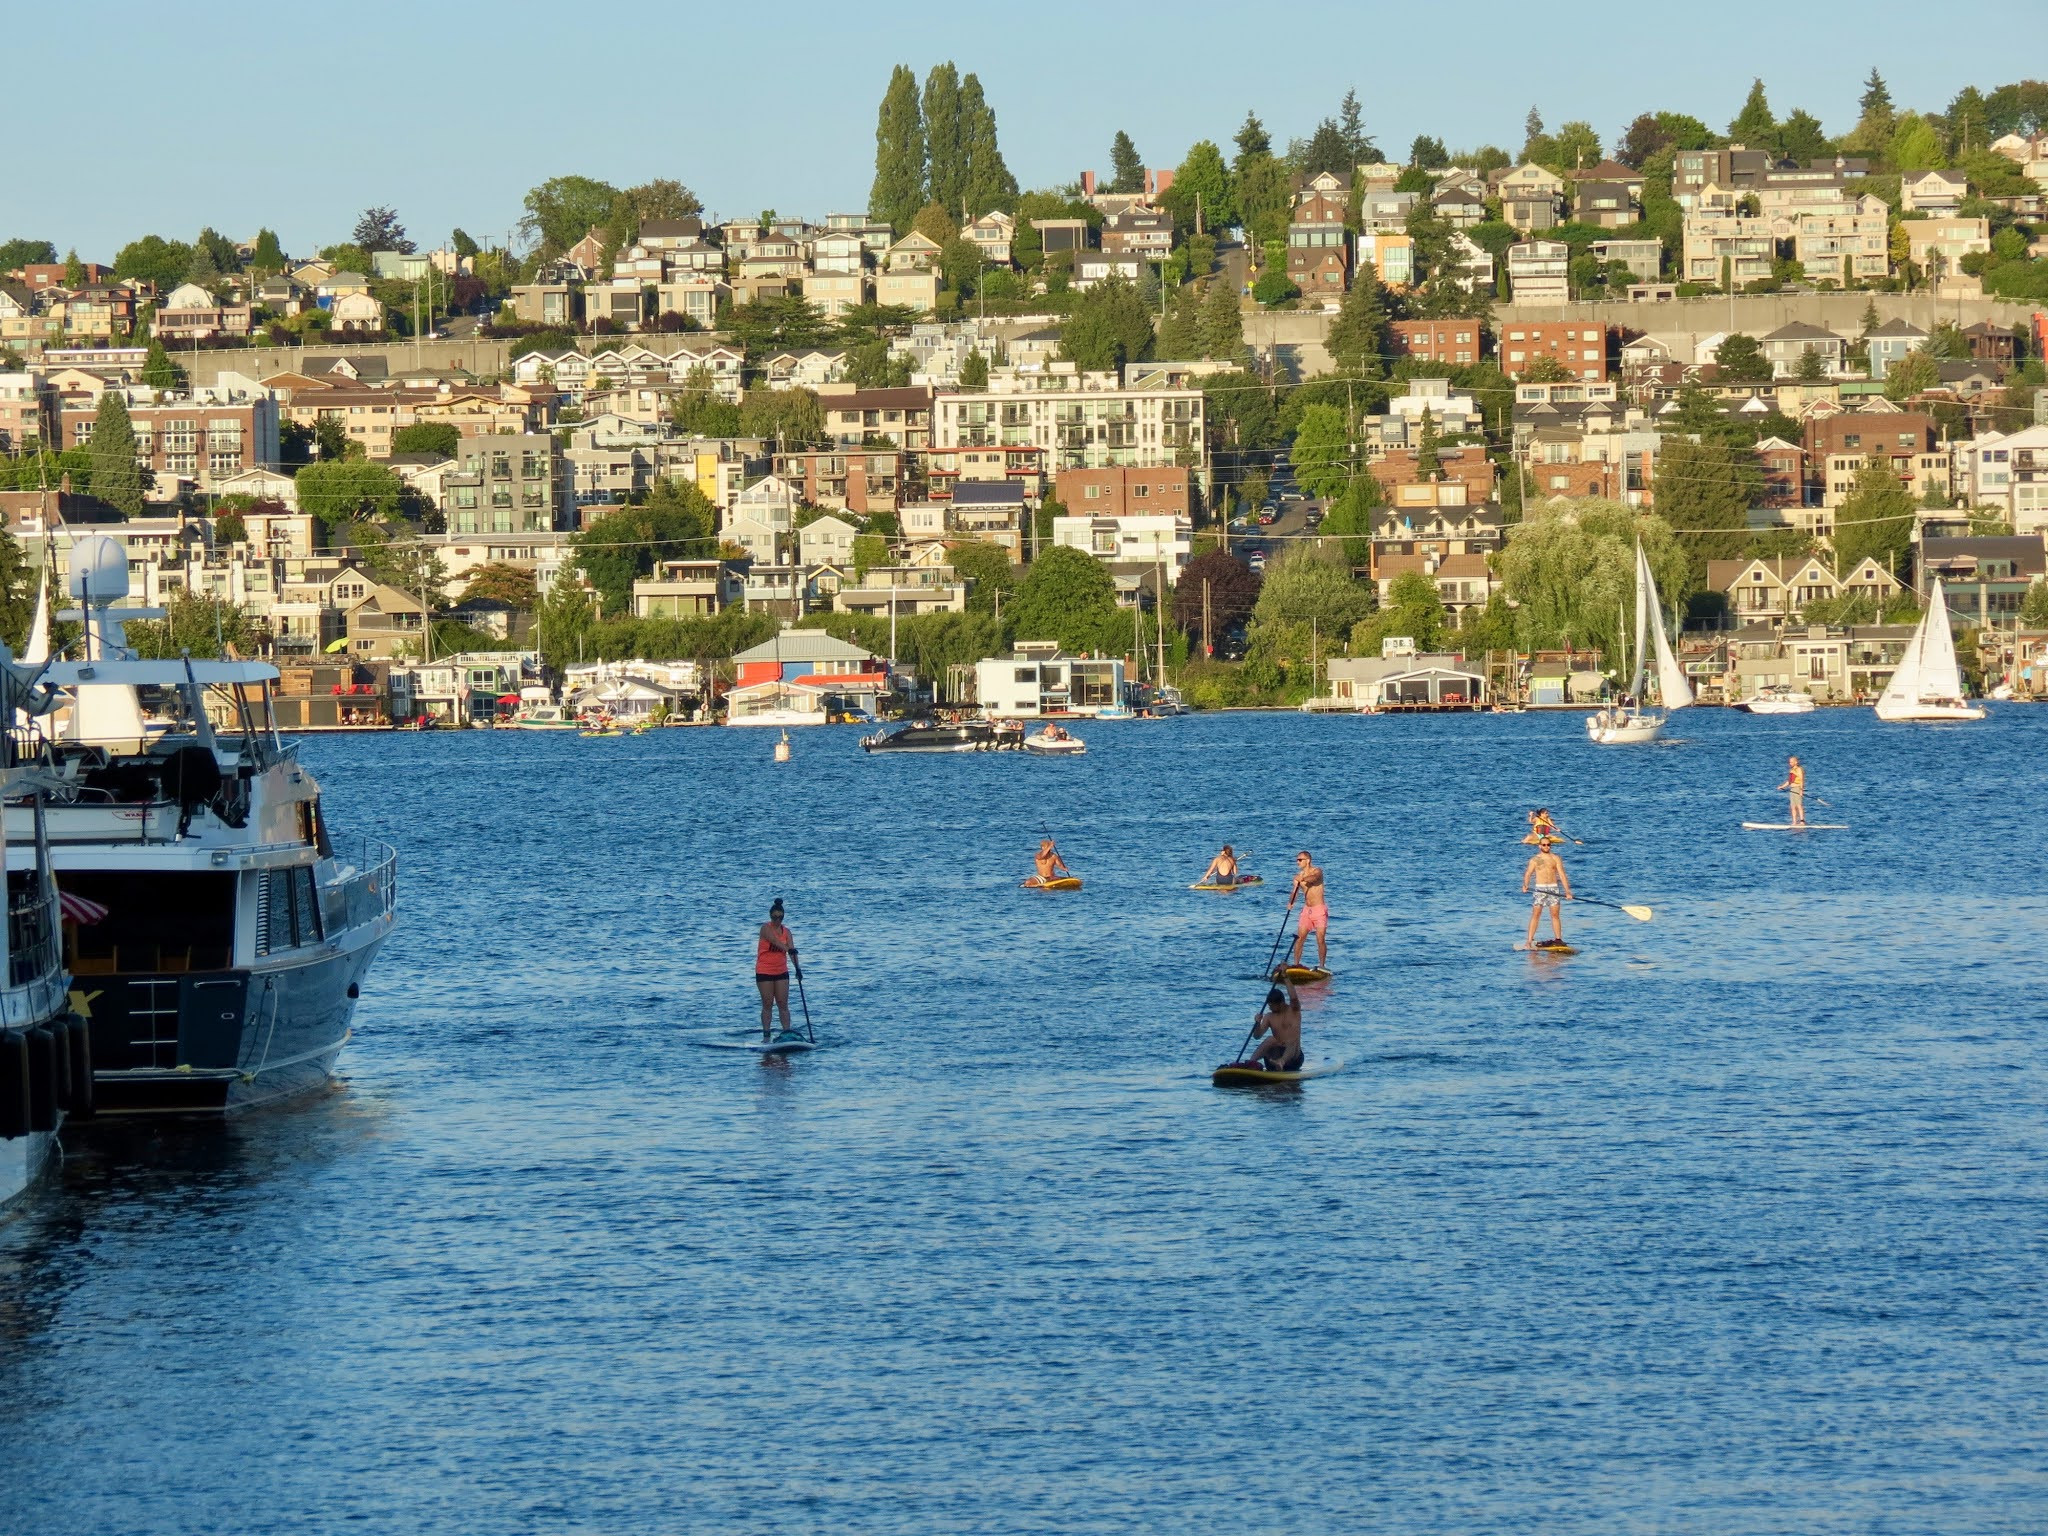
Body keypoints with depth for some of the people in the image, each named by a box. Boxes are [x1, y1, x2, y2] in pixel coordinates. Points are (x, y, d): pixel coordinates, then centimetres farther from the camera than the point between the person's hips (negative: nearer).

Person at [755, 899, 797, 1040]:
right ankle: (766, 1035, 5)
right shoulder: (766, 928, -8)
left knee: (783, 1004, 1)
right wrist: (788, 949, -44)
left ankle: (787, 1033, 2)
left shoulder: (786, 932, 5)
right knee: (767, 1004, 0)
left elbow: (791, 950, -6)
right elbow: (775, 941, -27)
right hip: (764, 971, -4)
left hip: (781, 971, 4)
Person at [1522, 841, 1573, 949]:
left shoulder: (1555, 859, 8)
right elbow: (1528, 873, -4)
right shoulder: (1535, 860, 6)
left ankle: (1558, 939, 6)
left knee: (1555, 915, 0)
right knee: (1535, 914, -7)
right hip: (1540, 888, -1)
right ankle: (1530, 941, -8)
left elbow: (1562, 875, 4)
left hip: (1553, 888, 1)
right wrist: (1525, 885, -25)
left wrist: (1567, 891, -4)